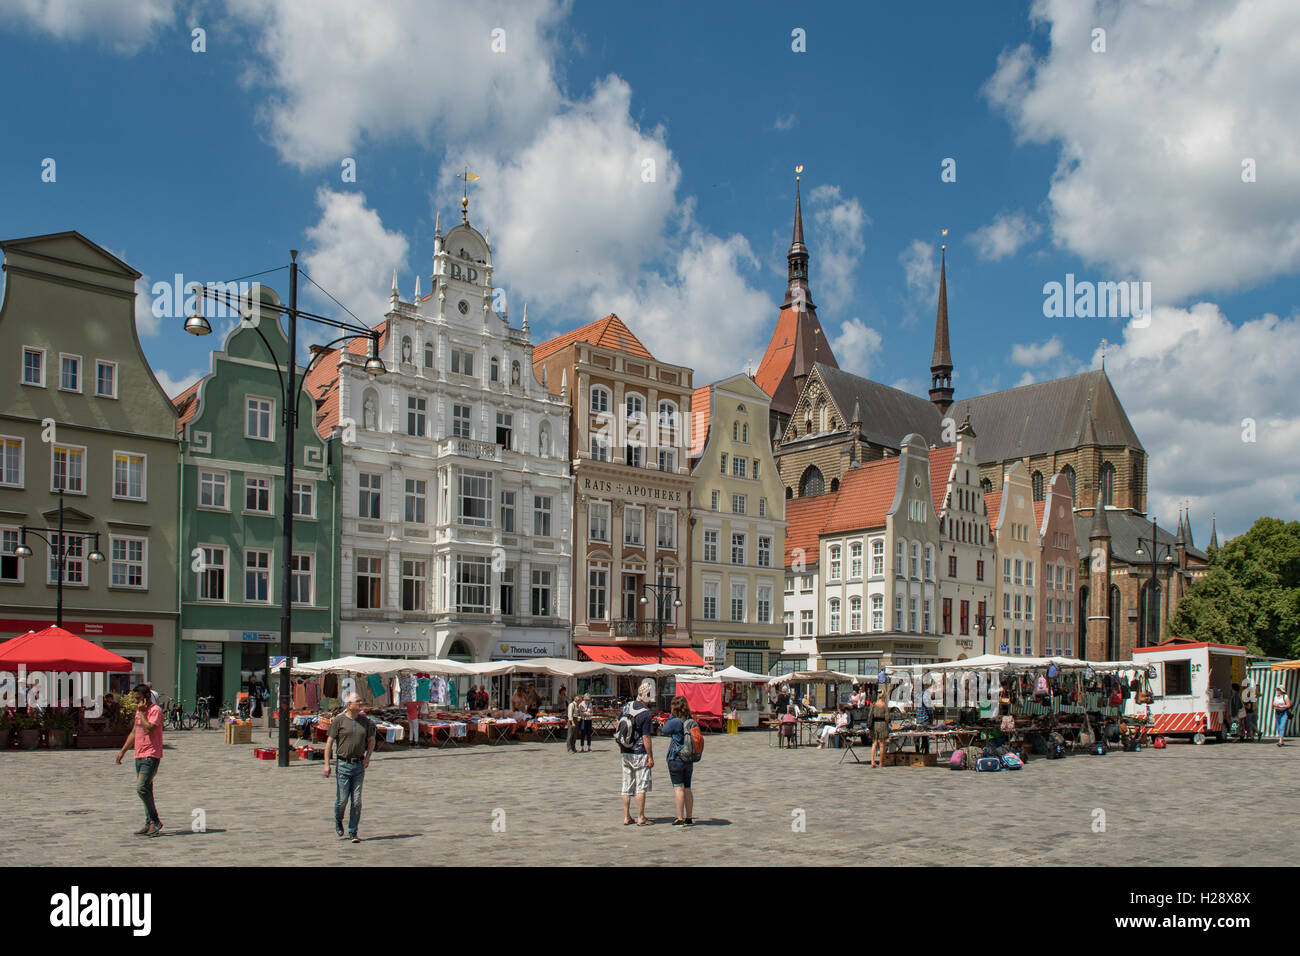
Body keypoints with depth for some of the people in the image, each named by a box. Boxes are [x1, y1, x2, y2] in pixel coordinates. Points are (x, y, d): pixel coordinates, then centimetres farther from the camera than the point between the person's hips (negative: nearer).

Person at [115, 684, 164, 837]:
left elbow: (149, 729, -24)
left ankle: (155, 821, -7)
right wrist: (123, 751, 23)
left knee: (142, 788, -16)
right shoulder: (139, 711, 18)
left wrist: (142, 712, -15)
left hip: (151, 756, -9)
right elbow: (134, 732, 25)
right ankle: (150, 823, 13)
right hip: (139, 756, 9)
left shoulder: (155, 710, -10)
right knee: (145, 790, 9)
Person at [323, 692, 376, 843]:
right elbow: (329, 742, -3)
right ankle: (338, 820, 31)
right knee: (342, 799, 0)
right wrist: (327, 764, -9)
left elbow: (371, 740, 20)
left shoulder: (365, 721, 7)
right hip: (343, 765, -3)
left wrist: (367, 756, 5)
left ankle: (353, 832, 10)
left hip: (359, 765, 3)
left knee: (357, 801, 1)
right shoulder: (338, 721, -4)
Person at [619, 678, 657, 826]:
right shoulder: (645, 714, -18)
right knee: (641, 786, 1)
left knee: (627, 786, 11)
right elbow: (646, 738, -18)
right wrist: (650, 757, -10)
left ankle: (626, 817, 15)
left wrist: (620, 744, 28)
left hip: (625, 752, 7)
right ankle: (640, 818, 4)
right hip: (640, 753, -7)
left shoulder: (627, 707, 3)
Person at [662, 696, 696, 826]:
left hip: (676, 759, -6)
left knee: (678, 788, -2)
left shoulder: (675, 722, -15)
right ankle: (689, 818, 17)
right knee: (687, 788, 13)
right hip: (689, 760, 6)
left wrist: (671, 716, 0)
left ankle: (680, 819, -2)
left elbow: (665, 731, -1)